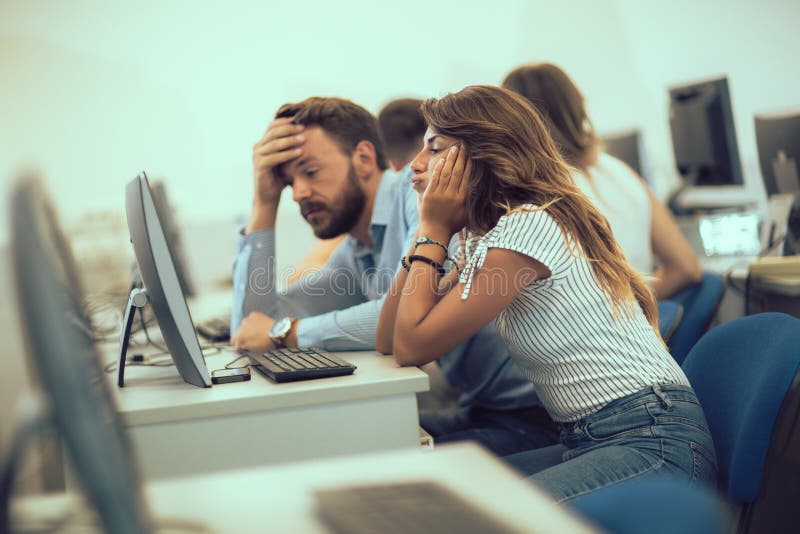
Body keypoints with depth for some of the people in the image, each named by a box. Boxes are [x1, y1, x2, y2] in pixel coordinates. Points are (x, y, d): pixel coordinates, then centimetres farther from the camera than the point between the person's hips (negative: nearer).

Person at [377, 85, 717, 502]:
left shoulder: (528, 226, -15)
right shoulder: (496, 238, 15)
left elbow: (412, 347, -13)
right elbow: (388, 339, 12)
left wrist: (434, 229, -4)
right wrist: (429, 231, 9)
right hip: (589, 442, 9)